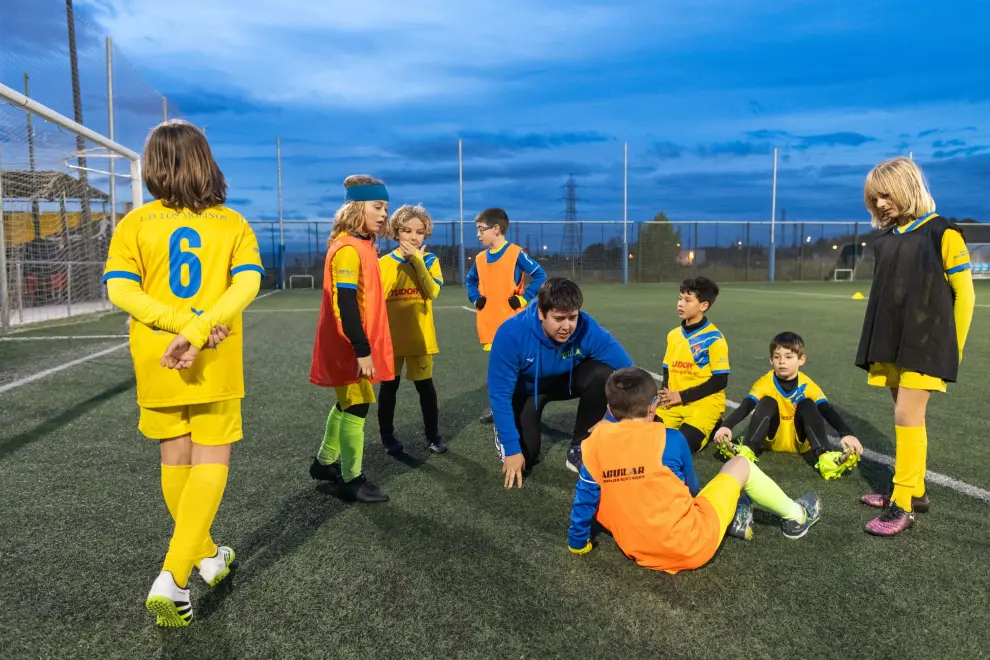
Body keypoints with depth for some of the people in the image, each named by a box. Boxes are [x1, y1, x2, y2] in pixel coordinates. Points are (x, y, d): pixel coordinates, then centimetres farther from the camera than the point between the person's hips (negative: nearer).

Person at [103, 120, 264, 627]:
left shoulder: (136, 223, -1)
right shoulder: (232, 223, -2)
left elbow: (119, 289, -13)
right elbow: (247, 282, -17)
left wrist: (184, 323, -17)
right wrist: (197, 330, -23)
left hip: (155, 361, 2)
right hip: (216, 362, -1)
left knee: (175, 460, 17)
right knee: (210, 462, 7)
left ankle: (207, 557, 32)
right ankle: (171, 580, -5)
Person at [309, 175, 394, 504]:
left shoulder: (362, 245, 11)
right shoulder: (348, 249, -18)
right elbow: (345, 304, -23)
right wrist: (362, 350, -24)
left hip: (356, 345, 10)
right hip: (349, 348, -10)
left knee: (348, 404, 20)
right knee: (357, 407, -1)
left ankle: (325, 462, 35)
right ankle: (351, 480, 12)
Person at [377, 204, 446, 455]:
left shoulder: (429, 260, -1)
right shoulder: (384, 263, -2)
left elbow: (433, 292, -18)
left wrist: (417, 260, -21)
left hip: (420, 336, 0)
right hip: (390, 336, 0)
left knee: (425, 386, 7)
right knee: (389, 387, 11)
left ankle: (433, 435, 21)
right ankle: (388, 436, 25)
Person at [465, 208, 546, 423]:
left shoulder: (516, 254, -9)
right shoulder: (480, 258, 9)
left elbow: (540, 276, -10)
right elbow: (470, 280, 25)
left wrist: (523, 298, -13)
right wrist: (475, 299, 8)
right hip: (489, 325, 6)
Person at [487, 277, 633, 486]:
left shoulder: (588, 330, -31)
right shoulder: (512, 334, -36)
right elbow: (500, 394, -29)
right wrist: (512, 449, -28)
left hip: (565, 381, 2)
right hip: (524, 389, -2)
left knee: (603, 374, -28)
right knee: (522, 457, -15)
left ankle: (579, 449, -7)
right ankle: (503, 427, 22)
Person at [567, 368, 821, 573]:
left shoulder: (593, 445, -6)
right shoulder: (668, 439, -12)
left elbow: (584, 502, 1)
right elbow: (688, 488, 8)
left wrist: (578, 543, 17)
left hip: (641, 553, 4)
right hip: (692, 546, -4)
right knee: (740, 464, 12)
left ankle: (732, 520, 35)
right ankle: (796, 516, 34)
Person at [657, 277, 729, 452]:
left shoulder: (713, 338, -10)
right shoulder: (673, 334, 10)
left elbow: (720, 380, -13)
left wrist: (682, 396, -14)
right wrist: (665, 394, -6)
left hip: (704, 403, -5)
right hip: (674, 403, 5)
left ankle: (712, 429, 6)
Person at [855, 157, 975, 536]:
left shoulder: (942, 233, -7)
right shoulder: (887, 240, 9)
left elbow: (964, 294, -5)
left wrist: (953, 349, -3)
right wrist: (878, 345, 10)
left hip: (926, 342, -6)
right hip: (891, 342, 6)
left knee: (907, 416, -9)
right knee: (908, 418, 12)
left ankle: (903, 506, -2)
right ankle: (914, 491, 23)